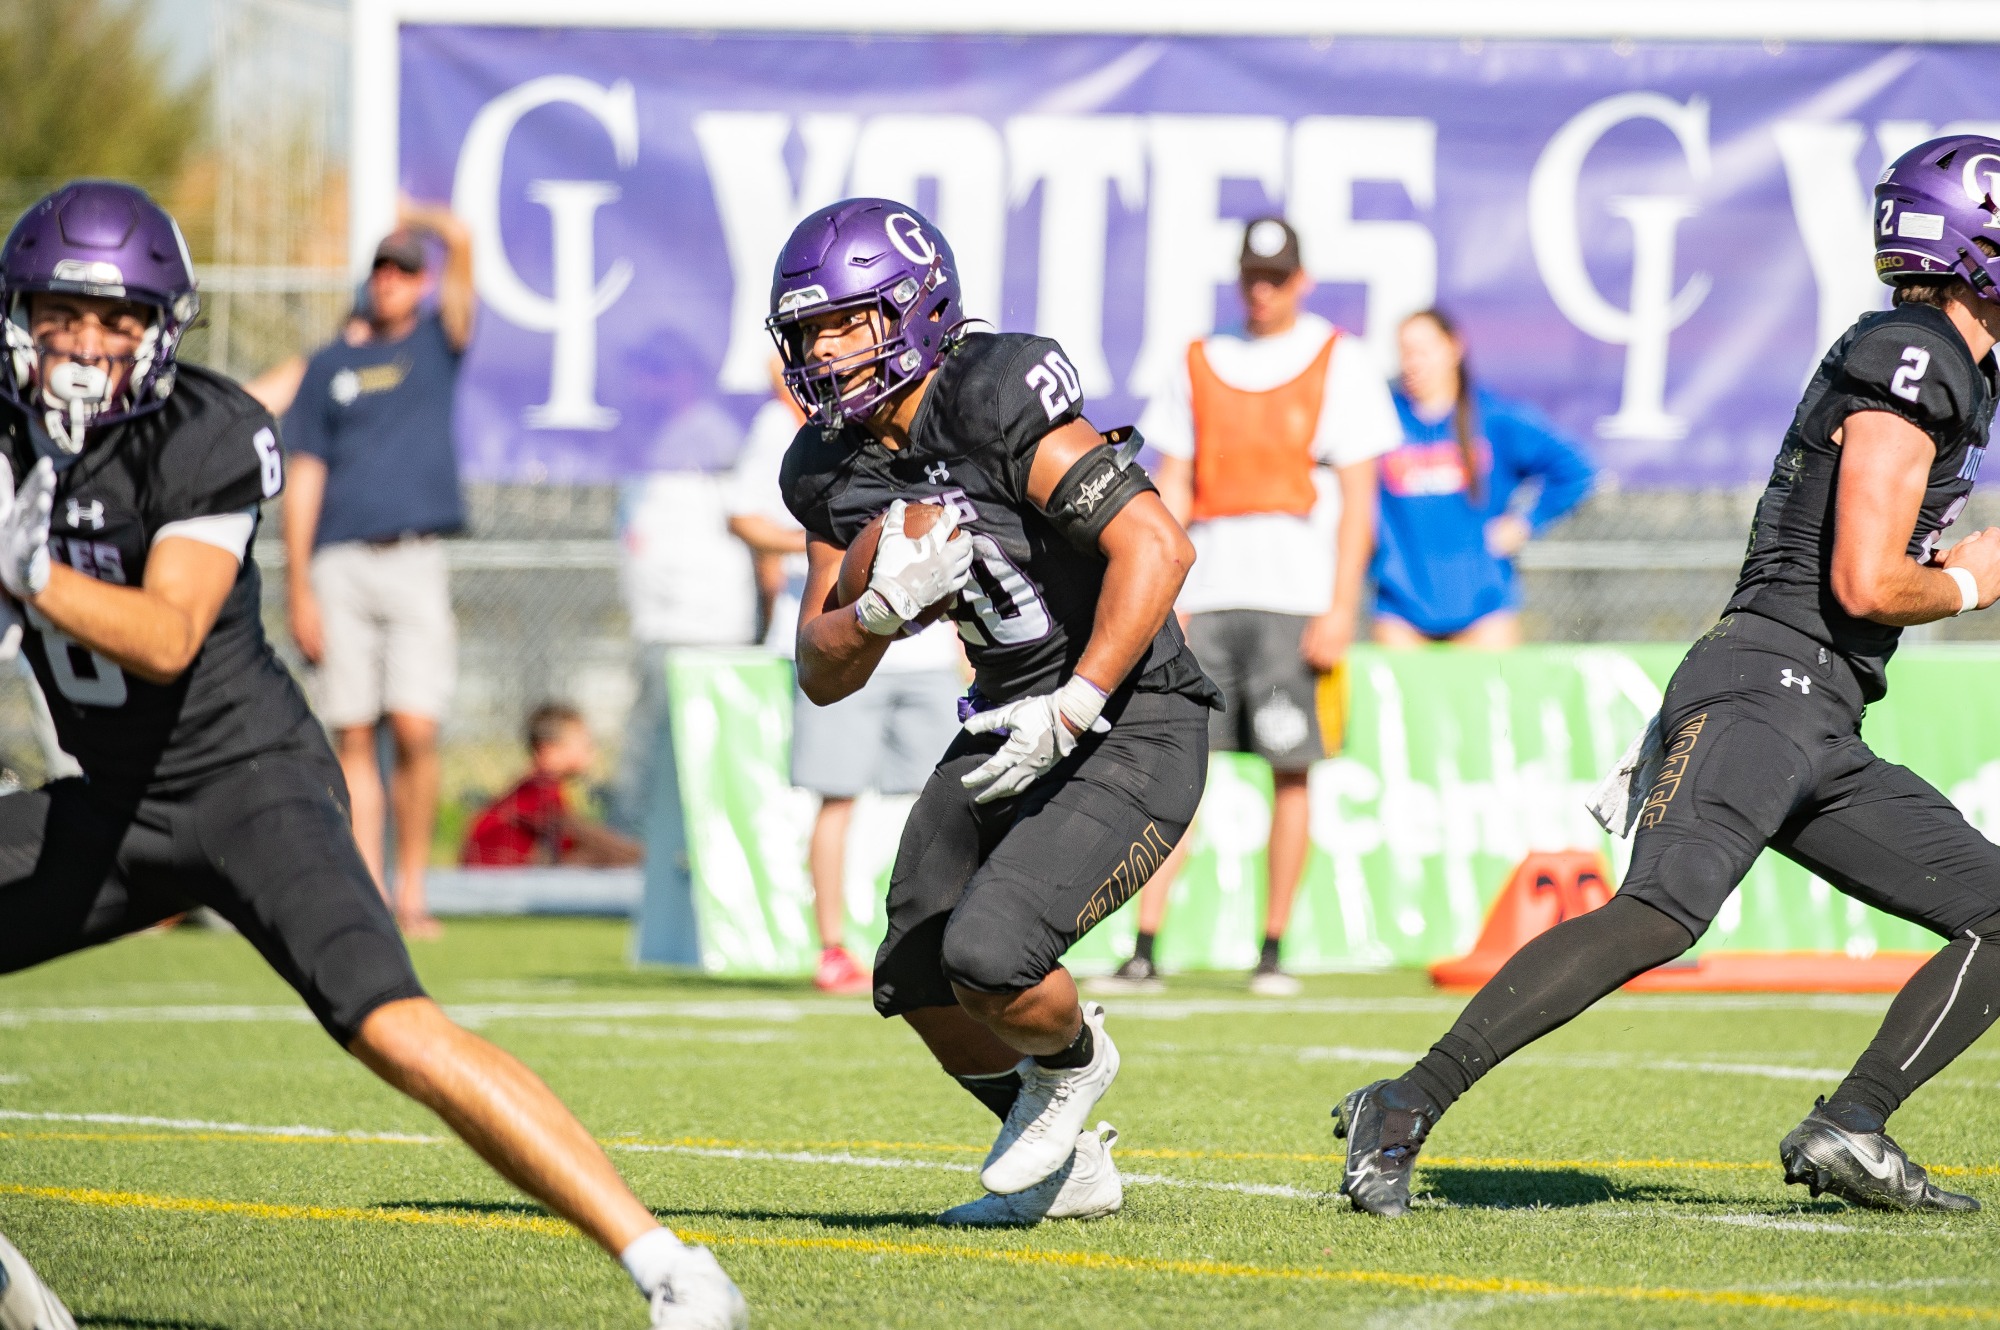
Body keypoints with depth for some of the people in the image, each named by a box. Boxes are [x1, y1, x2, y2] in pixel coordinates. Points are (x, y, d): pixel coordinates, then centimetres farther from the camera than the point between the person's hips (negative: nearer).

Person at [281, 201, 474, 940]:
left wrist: (418, 220, 19)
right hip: (340, 565, 1)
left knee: (415, 732, -10)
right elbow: (303, 480, 9)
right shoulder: (331, 366, 14)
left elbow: (460, 244, -1)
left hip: (416, 562, -1)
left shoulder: (438, 344, 11)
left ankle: (412, 892, -1)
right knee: (353, 738, -1)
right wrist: (298, 588, 1)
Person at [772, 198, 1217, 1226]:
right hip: (1011, 722, 9)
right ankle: (1068, 1166, 33)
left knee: (989, 959, -22)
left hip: (1131, 728, -9)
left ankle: (1073, 1060, 14)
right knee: (918, 981, 9)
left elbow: (1156, 546, -27)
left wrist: (1070, 713, -26)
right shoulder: (835, 470, 3)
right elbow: (823, 675, 6)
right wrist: (885, 606, -17)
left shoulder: (997, 404, -21)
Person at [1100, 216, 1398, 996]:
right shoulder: (1201, 365, 14)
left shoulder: (1340, 364, 4)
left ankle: (1273, 952, 5)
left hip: (1295, 596, -3)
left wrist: (1340, 607, -9)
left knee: (1291, 771, -2)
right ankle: (1143, 950, -5)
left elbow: (1357, 496, 0)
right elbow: (1172, 488, 13)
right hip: (1205, 591, 3)